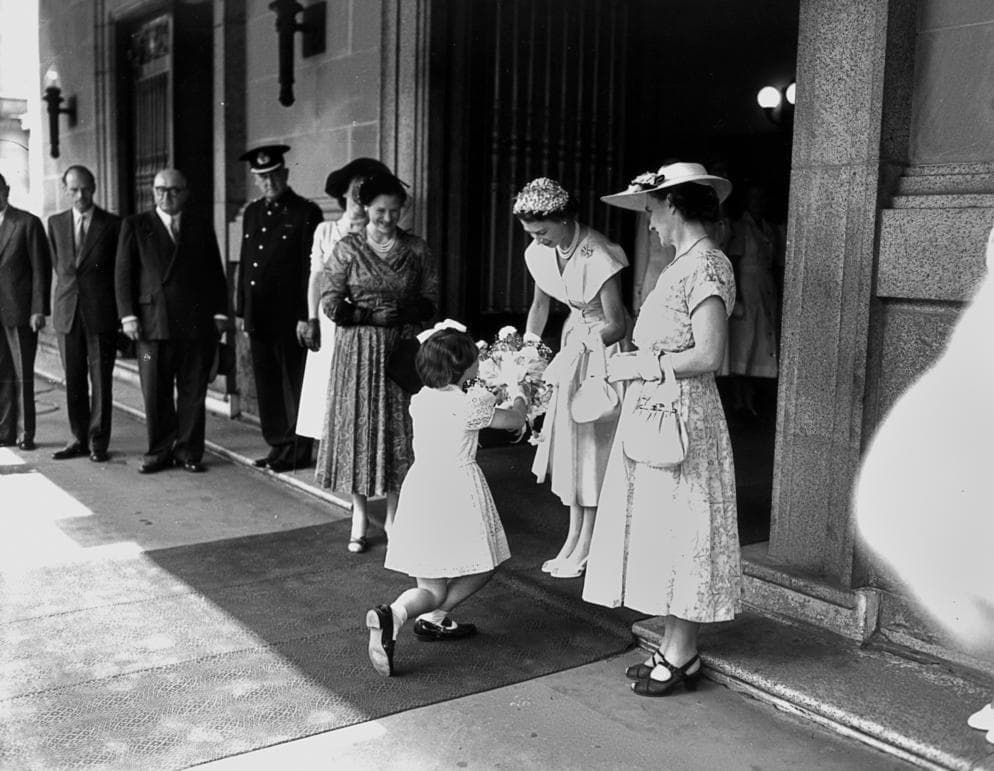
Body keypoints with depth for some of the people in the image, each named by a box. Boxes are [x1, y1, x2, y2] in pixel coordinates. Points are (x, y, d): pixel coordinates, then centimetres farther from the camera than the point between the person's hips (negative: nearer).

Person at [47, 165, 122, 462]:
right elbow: (58, 265, 21)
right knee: (73, 380, 7)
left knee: (100, 379, 0)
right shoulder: (55, 223, 10)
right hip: (67, 313, 3)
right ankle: (80, 438, 17)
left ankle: (98, 442, 7)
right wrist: (69, 288, 14)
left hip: (101, 313, -3)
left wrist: (124, 313, 3)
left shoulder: (113, 224, 0)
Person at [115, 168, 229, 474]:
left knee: (193, 392, 3)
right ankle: (159, 451, 12)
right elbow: (123, 273, 5)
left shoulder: (201, 228, 13)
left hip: (196, 323, 1)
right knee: (155, 393, 1)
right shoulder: (135, 226, 10)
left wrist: (220, 313, 3)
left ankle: (188, 450, 12)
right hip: (153, 322, -1)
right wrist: (128, 316, -5)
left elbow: (215, 274, 13)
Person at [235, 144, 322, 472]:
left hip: (290, 318, -6)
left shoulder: (306, 213, -6)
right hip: (258, 317, 7)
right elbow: (244, 264, 18)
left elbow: (311, 269, -10)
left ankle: (297, 452, 11)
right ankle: (278, 446, 21)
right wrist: (241, 311, 15)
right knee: (267, 387, 11)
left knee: (293, 386, 1)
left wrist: (306, 317, -14)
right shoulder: (252, 213, 14)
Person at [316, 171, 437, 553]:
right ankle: (359, 517, 15)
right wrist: (371, 315, -13)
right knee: (358, 424, 2)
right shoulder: (347, 249, 0)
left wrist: (401, 313, -12)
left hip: (403, 347, 1)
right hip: (358, 350, -1)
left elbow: (431, 300, 5)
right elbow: (330, 302, -3)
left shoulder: (416, 249, 4)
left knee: (399, 427, 3)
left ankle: (393, 516, 17)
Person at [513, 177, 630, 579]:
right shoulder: (541, 253, -5)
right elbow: (540, 305, 9)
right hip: (573, 338, 7)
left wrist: (580, 347, -39)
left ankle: (586, 546, 5)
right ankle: (573, 538, 17)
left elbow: (616, 325, -26)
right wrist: (527, 348, -4)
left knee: (593, 440, -4)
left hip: (605, 344, -7)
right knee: (568, 441, 7)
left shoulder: (598, 256, -27)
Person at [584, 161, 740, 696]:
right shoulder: (685, 263, 13)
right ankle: (676, 648, 25)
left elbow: (708, 355, -22)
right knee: (665, 534, 14)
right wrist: (633, 358, 9)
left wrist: (641, 364, -15)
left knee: (679, 533, 0)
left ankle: (680, 657, 13)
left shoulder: (705, 266, -15)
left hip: (680, 416, -10)